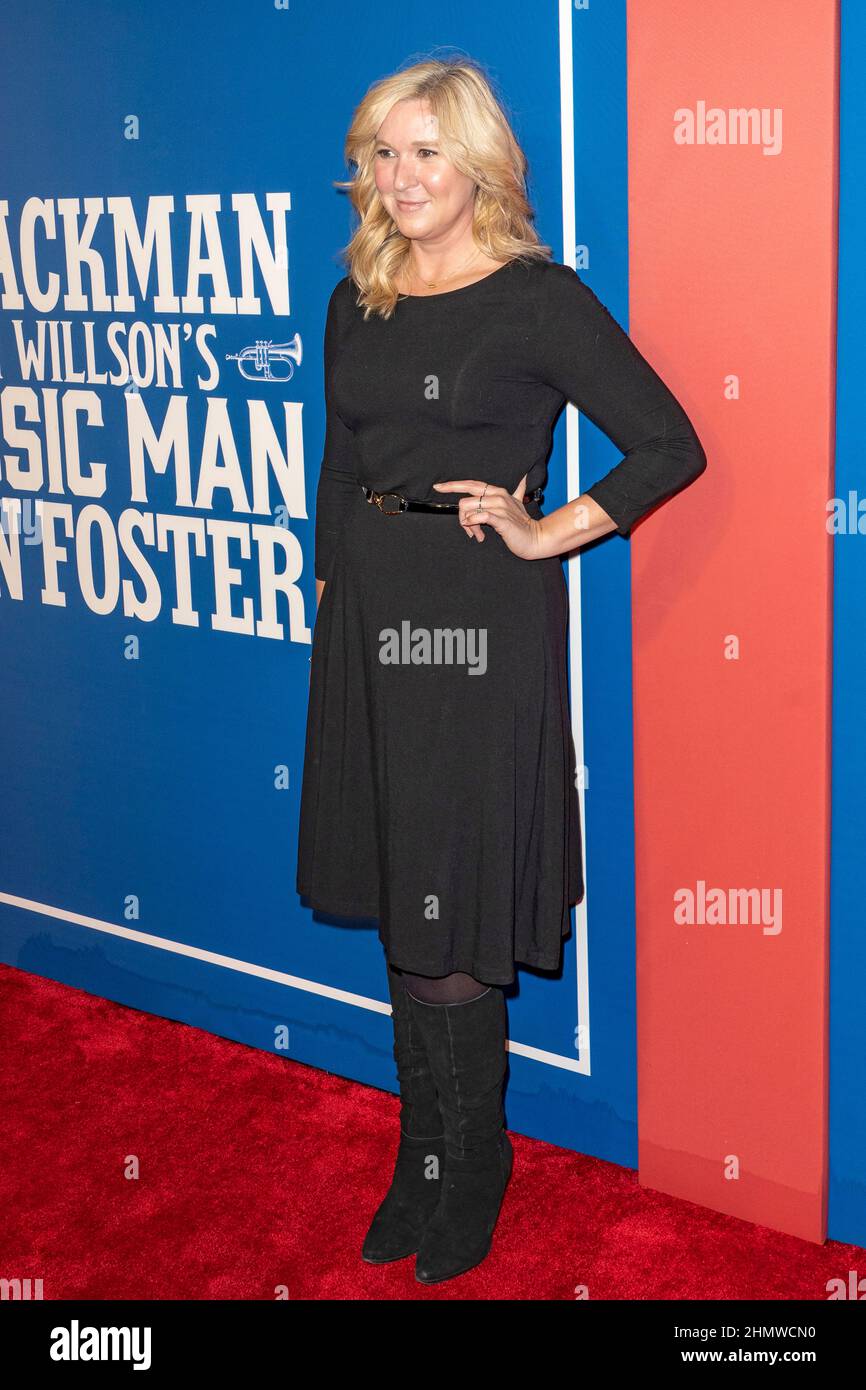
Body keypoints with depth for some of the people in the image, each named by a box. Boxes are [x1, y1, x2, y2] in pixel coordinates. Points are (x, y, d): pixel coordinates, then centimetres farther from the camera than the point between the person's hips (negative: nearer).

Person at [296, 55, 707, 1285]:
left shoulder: (539, 298, -7)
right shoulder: (358, 303, 11)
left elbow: (670, 445, -9)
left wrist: (545, 535, -11)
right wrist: (328, 605, 13)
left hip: (482, 626, -6)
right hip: (371, 613, 6)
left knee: (450, 917, 0)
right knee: (396, 903, 12)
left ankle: (473, 1174, 20)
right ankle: (424, 1159, 28)